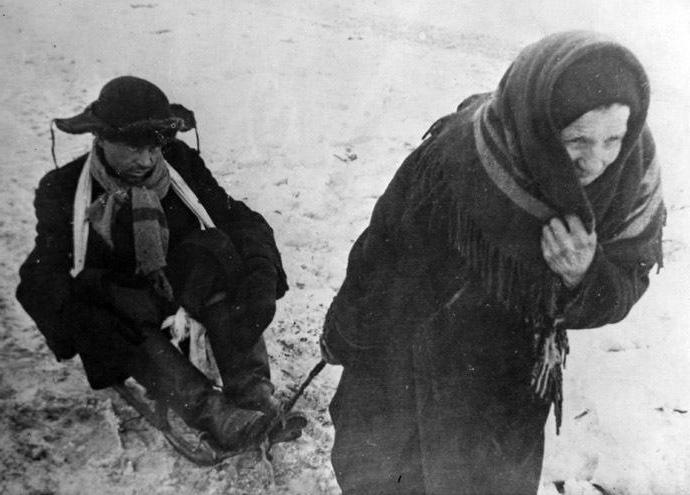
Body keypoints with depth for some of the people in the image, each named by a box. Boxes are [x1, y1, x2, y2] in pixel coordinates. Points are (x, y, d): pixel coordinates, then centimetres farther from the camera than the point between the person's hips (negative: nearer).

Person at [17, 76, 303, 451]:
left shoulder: (180, 164, -9)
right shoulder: (62, 190, -10)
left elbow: (241, 220, -14)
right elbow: (45, 275, -17)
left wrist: (261, 282, -32)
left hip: (182, 286, 1)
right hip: (116, 300, 0)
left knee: (212, 253, -30)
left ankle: (253, 393, -37)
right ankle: (212, 415, -44)